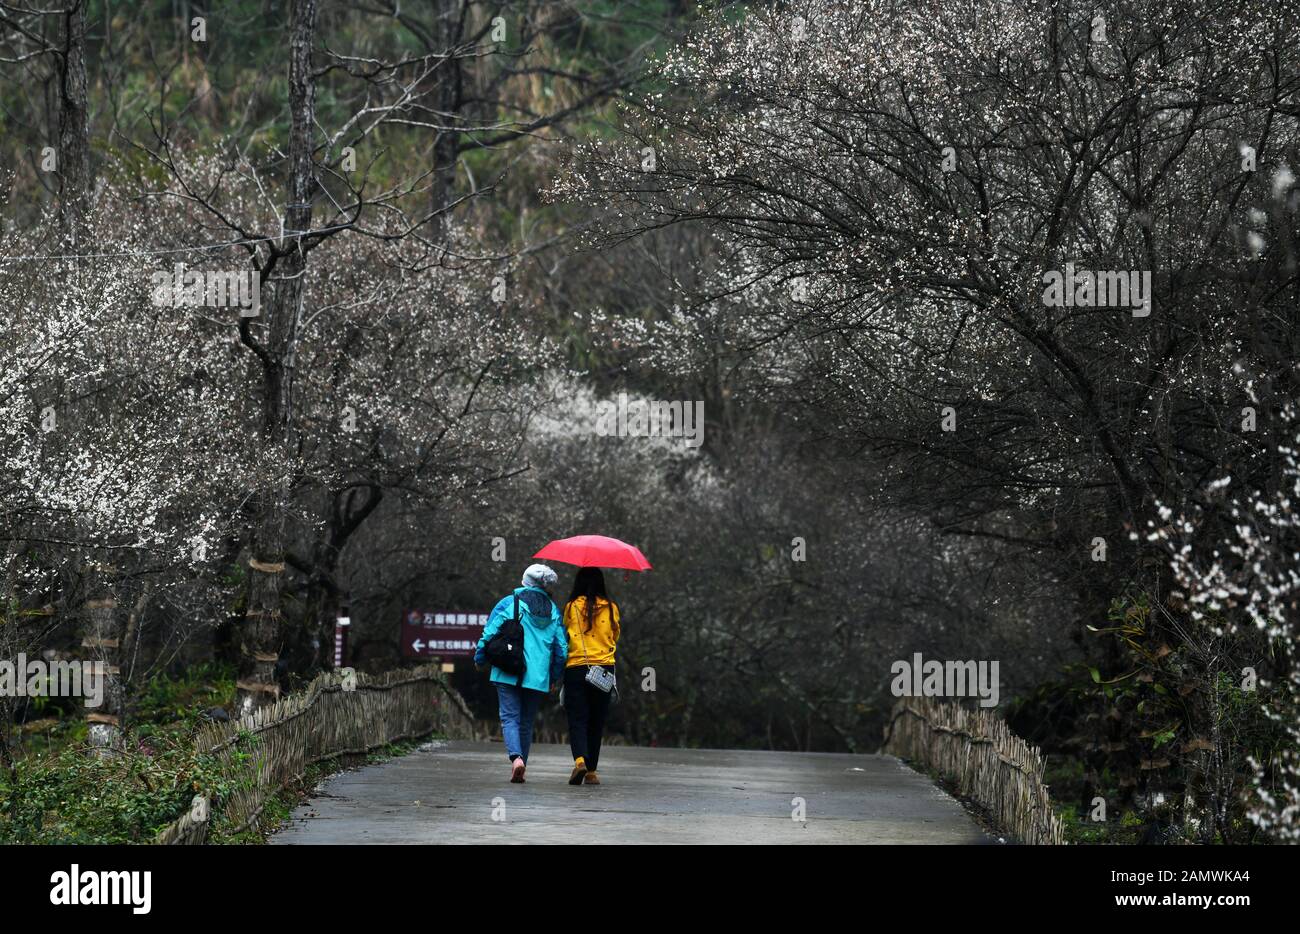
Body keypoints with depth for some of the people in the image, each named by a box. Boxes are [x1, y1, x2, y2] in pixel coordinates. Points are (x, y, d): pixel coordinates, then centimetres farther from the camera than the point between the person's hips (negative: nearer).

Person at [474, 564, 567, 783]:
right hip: (538, 677, 3)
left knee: (510, 717, -3)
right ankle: (519, 770, 15)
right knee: (526, 723, 12)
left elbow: (489, 634, -2)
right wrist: (554, 678, 20)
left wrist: (479, 660, 12)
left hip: (508, 674, -3)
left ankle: (516, 757, -27)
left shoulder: (509, 603, 1)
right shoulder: (553, 610, 10)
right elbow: (561, 648, 9)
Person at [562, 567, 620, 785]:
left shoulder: (572, 607, 0)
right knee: (596, 722, 11)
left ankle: (580, 760, -26)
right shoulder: (611, 608, 5)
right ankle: (591, 771, 13)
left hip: (576, 669, -2)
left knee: (577, 720, -3)